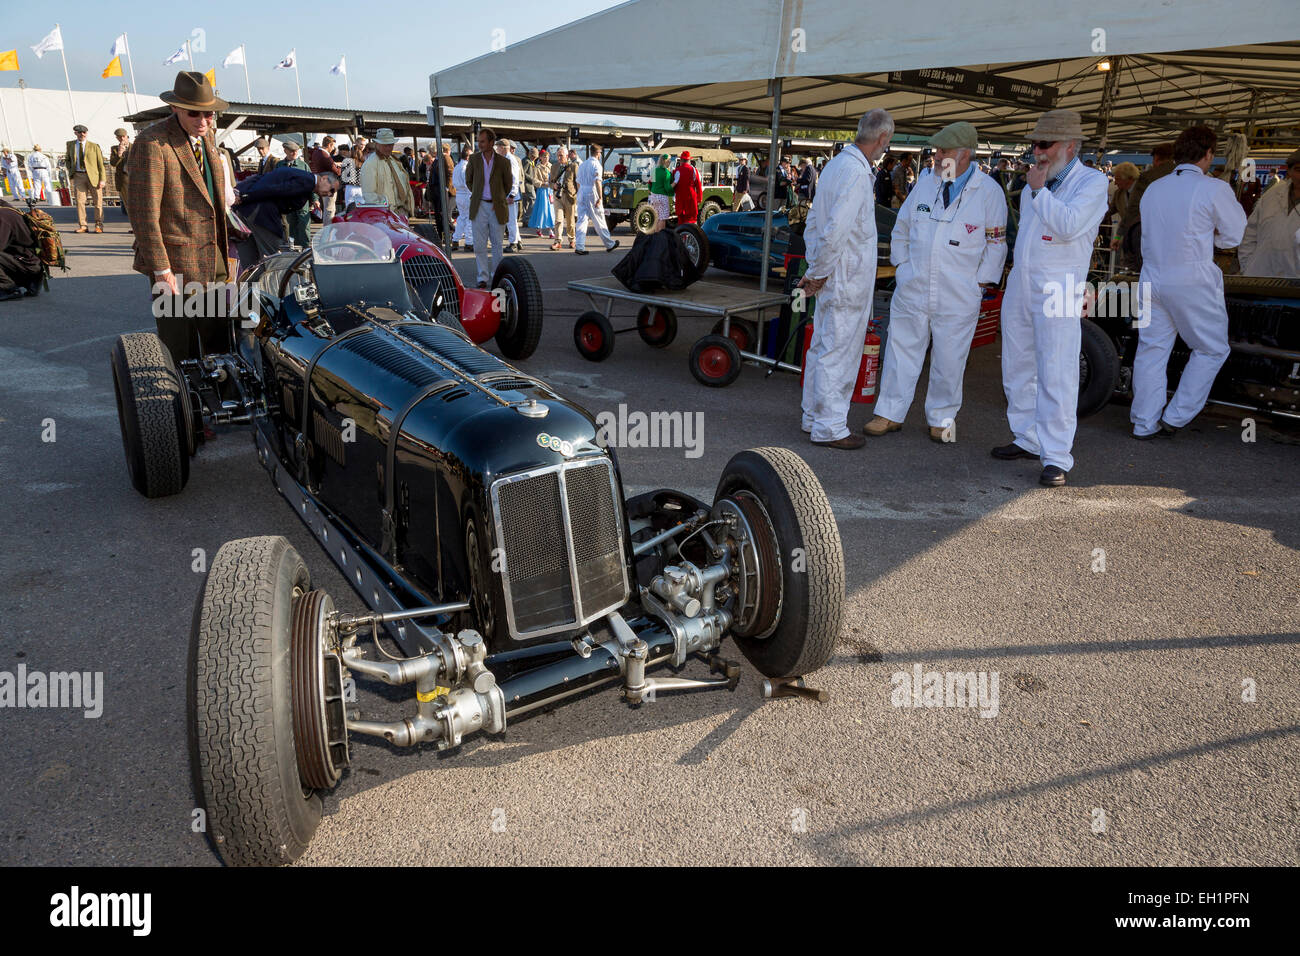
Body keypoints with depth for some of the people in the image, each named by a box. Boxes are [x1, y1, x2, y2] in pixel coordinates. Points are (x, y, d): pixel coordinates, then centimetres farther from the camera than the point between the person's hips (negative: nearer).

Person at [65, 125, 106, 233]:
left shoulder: (94, 146, 2)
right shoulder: (70, 144, 11)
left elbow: (100, 163, 0)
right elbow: (68, 159, 25)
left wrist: (102, 179, -8)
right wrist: (70, 171, 9)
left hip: (93, 176, -2)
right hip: (78, 176, 2)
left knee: (98, 201, 0)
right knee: (80, 200, -3)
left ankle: (99, 225, 10)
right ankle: (82, 225, 1)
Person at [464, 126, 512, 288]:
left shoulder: (502, 161, -2)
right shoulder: (474, 159, 3)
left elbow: (508, 184, 11)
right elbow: (468, 180, 17)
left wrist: (500, 199, 11)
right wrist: (477, 195, 12)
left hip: (497, 207, -1)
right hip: (479, 206, 1)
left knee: (497, 244, 7)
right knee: (479, 244, -2)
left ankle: (497, 275, 20)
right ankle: (482, 278, 2)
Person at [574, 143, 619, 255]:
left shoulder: (582, 165, 16)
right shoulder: (596, 164, -7)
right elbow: (597, 181, -17)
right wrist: (600, 197, -20)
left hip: (581, 194, 6)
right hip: (592, 194, -6)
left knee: (581, 220, 2)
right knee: (599, 221, 3)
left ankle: (580, 247, -7)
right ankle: (609, 244, 17)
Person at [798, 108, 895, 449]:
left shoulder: (836, 164, 12)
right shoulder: (856, 172, -18)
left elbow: (814, 220, 17)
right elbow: (834, 229, -24)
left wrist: (815, 270, 17)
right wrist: (819, 273, -13)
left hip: (832, 277, 10)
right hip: (848, 279, -10)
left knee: (821, 347, 15)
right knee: (838, 351, -2)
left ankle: (814, 417, 27)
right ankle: (829, 427, 6)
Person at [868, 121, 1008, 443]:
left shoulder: (989, 191, -3)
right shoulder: (925, 182, 7)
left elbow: (996, 242, 3)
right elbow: (901, 229, 18)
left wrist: (981, 282, -2)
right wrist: (903, 265, 12)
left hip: (958, 296, -3)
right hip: (913, 289, 3)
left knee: (949, 359, 6)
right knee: (901, 350, 6)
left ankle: (942, 418, 20)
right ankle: (890, 413, 17)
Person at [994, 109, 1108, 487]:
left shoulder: (1092, 182, -5)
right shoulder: (1033, 183, 18)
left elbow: (1068, 226, -21)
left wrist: (1039, 190, -12)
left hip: (1058, 290, -8)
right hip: (1019, 285, 8)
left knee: (1056, 374, -10)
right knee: (1017, 369, 11)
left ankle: (1056, 457, -8)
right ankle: (1028, 439, 23)